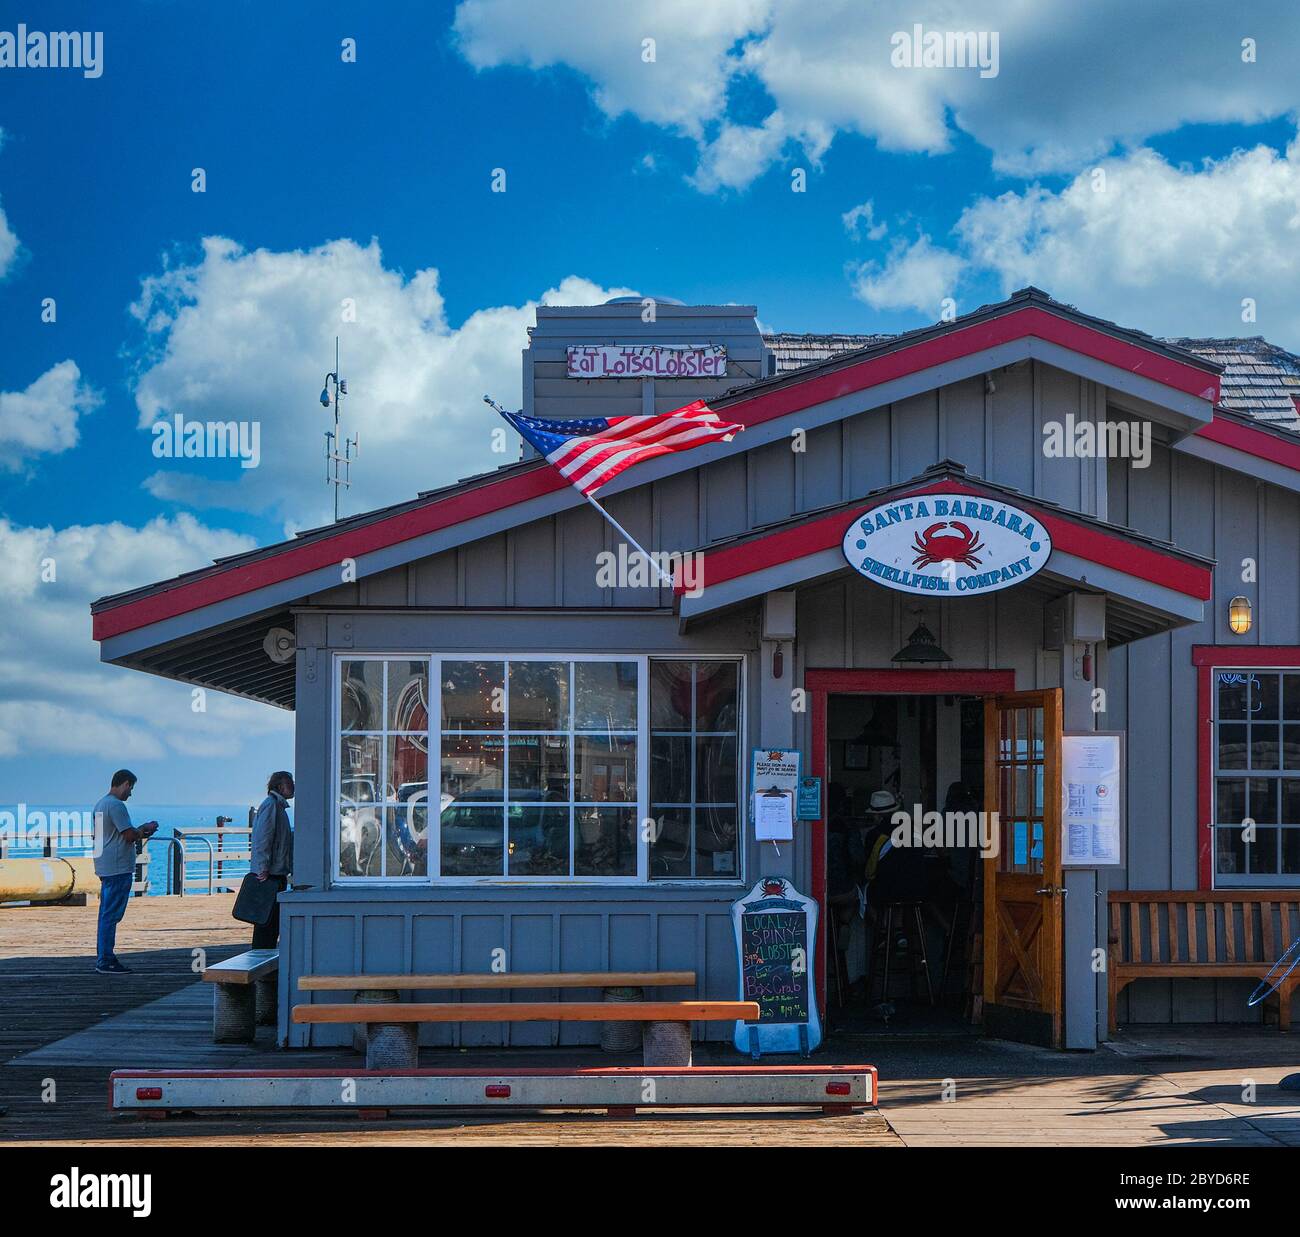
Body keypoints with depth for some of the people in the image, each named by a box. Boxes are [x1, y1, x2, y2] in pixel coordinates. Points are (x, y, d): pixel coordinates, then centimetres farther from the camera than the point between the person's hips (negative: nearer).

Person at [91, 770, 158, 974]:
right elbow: (129, 835, -18)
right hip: (118, 868, -10)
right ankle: (106, 961, -7)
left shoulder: (101, 804, 16)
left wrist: (140, 833, 18)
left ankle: (103, 957, 16)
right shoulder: (116, 805, -15)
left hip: (105, 866, 10)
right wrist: (145, 829, 0)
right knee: (111, 915, -8)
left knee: (106, 913, 13)